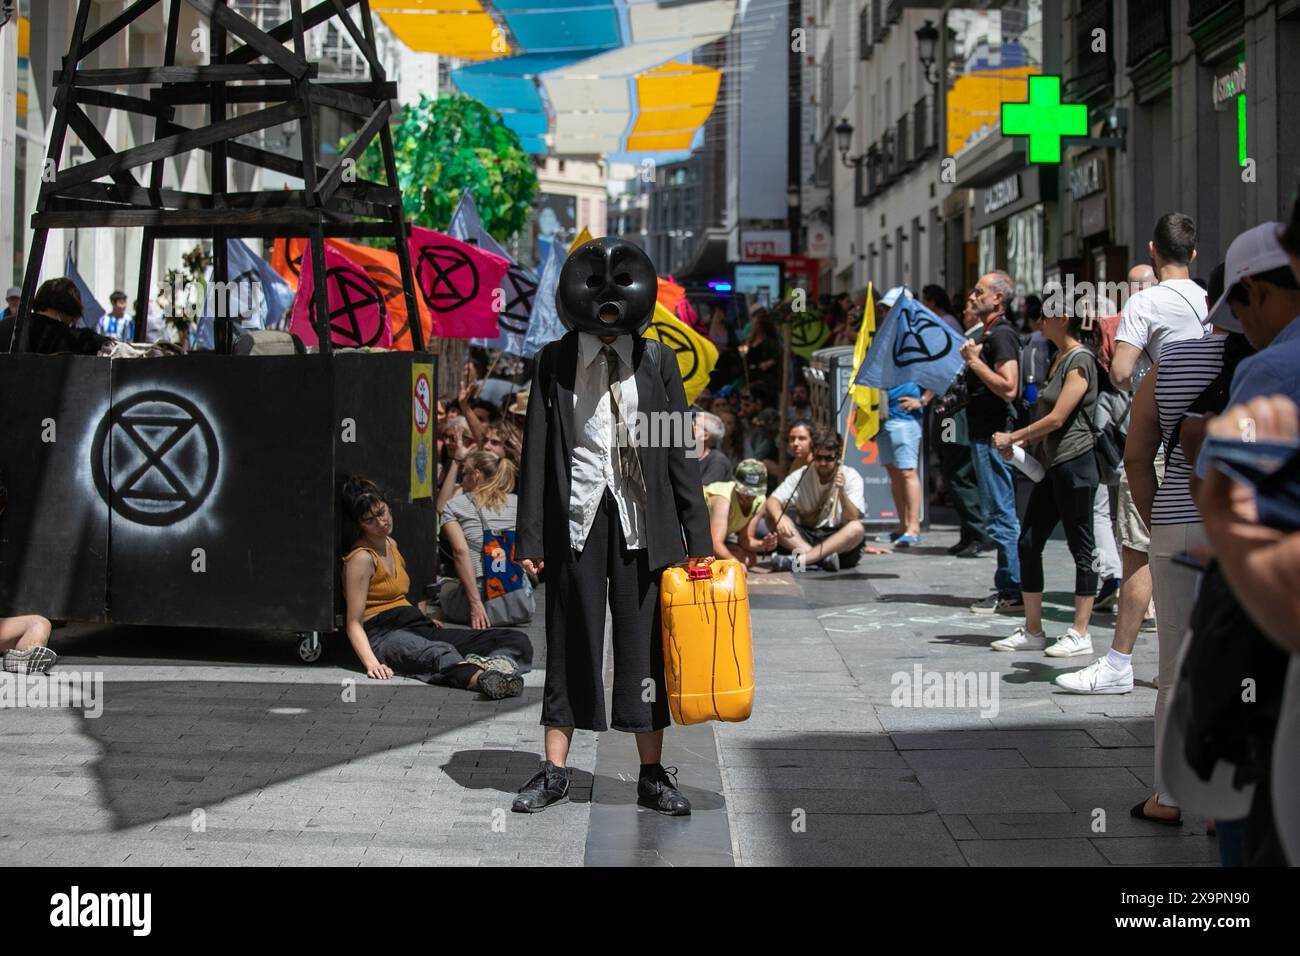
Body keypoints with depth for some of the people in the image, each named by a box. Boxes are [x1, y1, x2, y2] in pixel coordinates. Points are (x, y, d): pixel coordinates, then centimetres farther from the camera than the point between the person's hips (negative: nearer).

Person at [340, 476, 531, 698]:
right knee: (438, 654, -45)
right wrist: (371, 663, -26)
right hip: (384, 636, -8)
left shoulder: (391, 545, 22)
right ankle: (482, 678, -76)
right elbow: (354, 623, -11)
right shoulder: (361, 558, -4)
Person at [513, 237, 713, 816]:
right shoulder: (554, 362, 3)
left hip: (642, 520, 0)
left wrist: (697, 534, 1)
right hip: (577, 514, 0)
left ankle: (652, 774, 15)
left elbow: (679, 452, 5)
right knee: (571, 640, 7)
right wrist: (530, 534, -2)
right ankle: (555, 770, 17)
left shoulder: (656, 362, 5)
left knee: (643, 643, 5)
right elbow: (537, 451, 2)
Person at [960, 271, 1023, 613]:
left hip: (994, 436, -11)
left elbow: (1008, 387, -25)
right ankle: (1009, 588, 19)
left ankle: (1013, 591, -6)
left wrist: (975, 360, -19)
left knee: (1000, 514, -8)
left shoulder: (1002, 335, -14)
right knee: (1000, 513, 13)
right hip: (984, 432, 11)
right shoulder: (987, 334, 18)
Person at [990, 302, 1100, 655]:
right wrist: (1020, 442, 7)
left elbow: (1057, 418, -17)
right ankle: (1032, 630, 15)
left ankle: (1080, 634, 4)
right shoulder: (1057, 360, 16)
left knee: (1080, 549, -2)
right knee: (1028, 543, 8)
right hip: (1052, 465, 10)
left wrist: (1013, 437, -8)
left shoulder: (1080, 361, -12)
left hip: (1075, 464, -10)